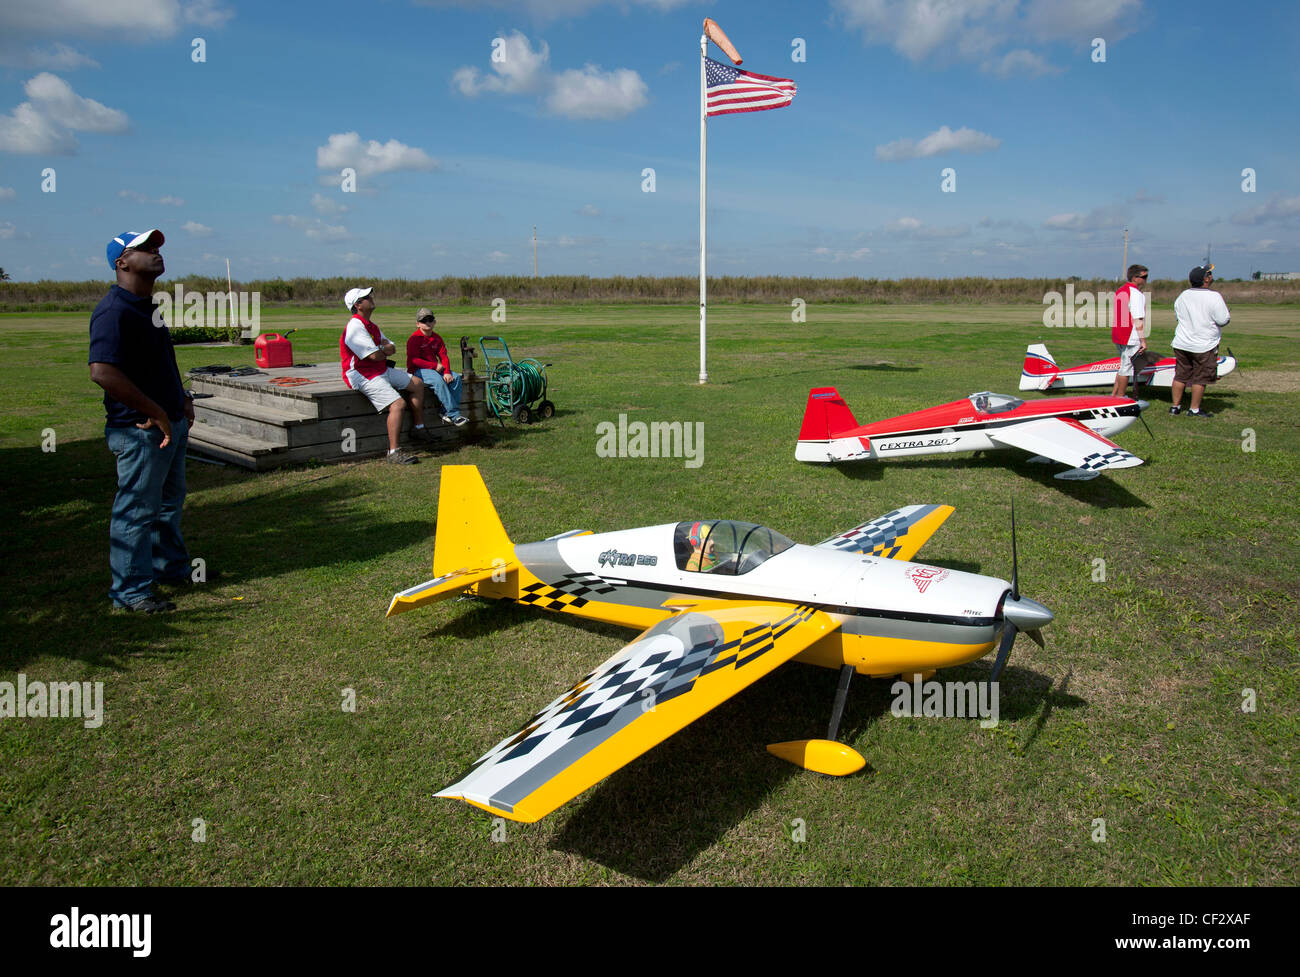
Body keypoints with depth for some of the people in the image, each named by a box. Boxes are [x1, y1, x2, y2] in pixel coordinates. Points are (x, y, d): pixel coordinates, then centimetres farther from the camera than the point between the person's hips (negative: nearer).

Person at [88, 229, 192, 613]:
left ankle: (172, 567, 38)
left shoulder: (148, 307, 13)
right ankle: (130, 590, 10)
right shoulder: (114, 311, -19)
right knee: (137, 509, -1)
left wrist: (182, 400, 16)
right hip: (140, 429, -10)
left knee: (169, 501, 22)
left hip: (171, 423, 10)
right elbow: (102, 371, -29)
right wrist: (155, 412, -25)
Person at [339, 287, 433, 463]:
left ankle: (418, 428, 22)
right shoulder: (355, 327, -18)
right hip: (363, 376, -11)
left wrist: (384, 348, -11)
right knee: (398, 404, -26)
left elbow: (392, 348, 13)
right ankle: (394, 452, -26)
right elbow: (374, 355, -23)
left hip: (383, 371, 11)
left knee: (417, 383, 14)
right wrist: (385, 351, 0)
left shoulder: (370, 325, 15)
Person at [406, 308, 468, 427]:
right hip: (417, 370, -7)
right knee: (438, 380, -33)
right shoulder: (414, 338, -7)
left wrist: (447, 372, -13)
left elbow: (443, 356, 7)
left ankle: (447, 413, -18)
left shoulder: (437, 338, 13)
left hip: (435, 369, 7)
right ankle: (454, 414, -32)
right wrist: (435, 366, -18)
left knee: (456, 377, -15)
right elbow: (414, 360, -15)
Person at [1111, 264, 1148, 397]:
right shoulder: (1136, 294, -16)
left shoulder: (1119, 291, 13)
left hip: (1117, 336, 9)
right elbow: (1138, 320, -19)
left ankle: (1113, 394, 21)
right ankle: (1120, 398, 6)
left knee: (1124, 366, 18)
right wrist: (1143, 340, -17)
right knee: (1126, 368, 0)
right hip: (1131, 338, -9)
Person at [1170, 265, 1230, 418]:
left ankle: (1175, 406, 19)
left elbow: (1176, 313, 16)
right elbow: (1223, 320, -13)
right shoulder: (1214, 297, -16)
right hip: (1204, 346, -5)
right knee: (1200, 378, 3)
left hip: (1181, 344, 6)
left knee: (1180, 375, 13)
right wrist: (1225, 308, 6)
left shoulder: (1183, 295, 2)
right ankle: (1194, 409, 7)